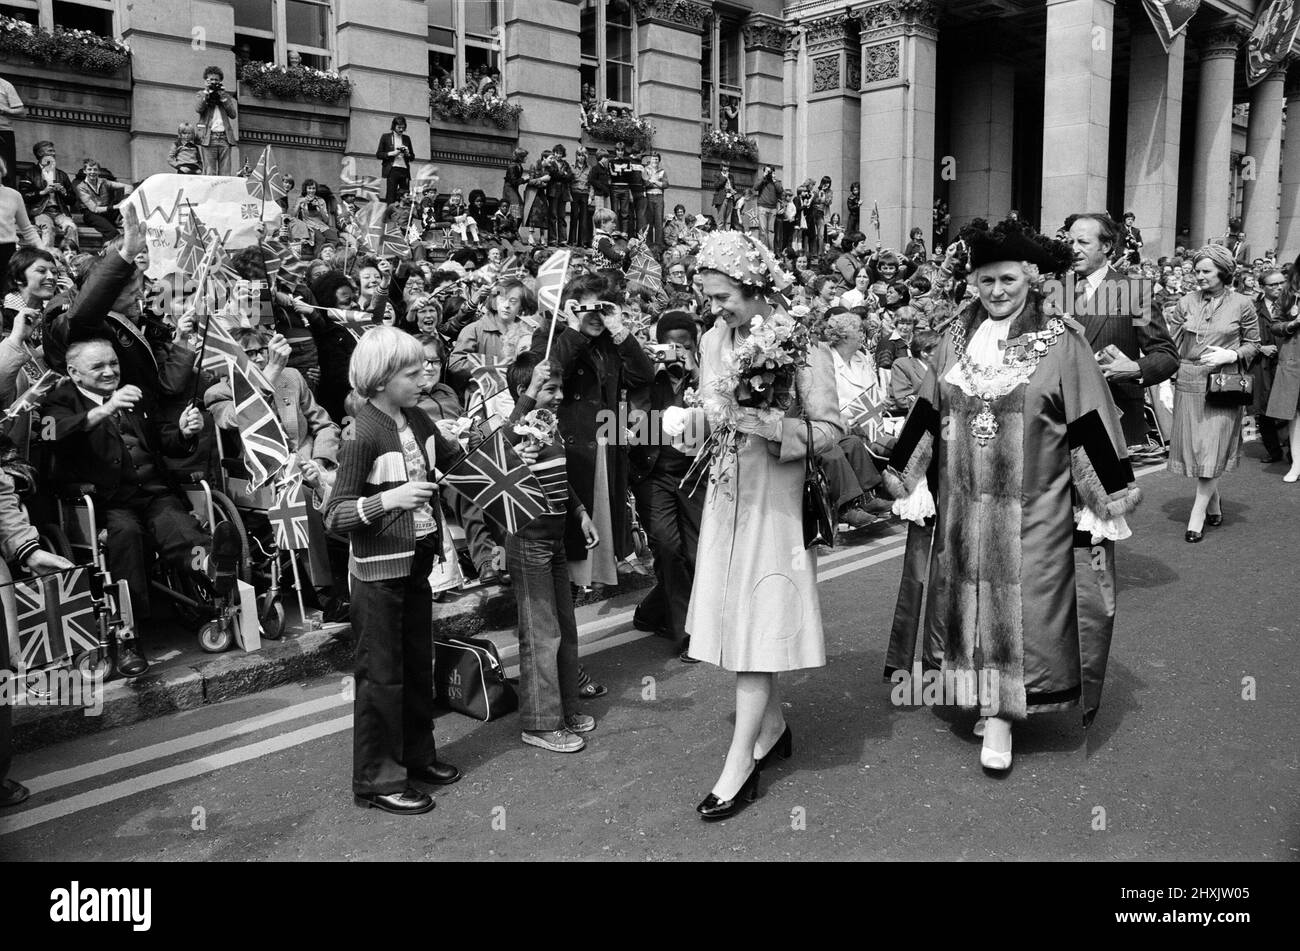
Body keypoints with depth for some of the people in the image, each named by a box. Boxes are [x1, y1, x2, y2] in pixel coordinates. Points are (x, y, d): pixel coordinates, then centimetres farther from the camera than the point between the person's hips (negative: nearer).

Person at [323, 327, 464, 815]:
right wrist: (389, 499, -33)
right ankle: (377, 780, 16)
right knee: (381, 674, 3)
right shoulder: (363, 435, -19)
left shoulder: (417, 422, 3)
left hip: (417, 564, 8)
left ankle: (416, 756, 35)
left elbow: (456, 459, 21)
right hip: (378, 571, -8)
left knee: (418, 664, 19)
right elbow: (335, 516, -19)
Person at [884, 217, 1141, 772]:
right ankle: (987, 702, 25)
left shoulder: (1060, 342, -5)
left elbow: (1090, 423, -5)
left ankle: (999, 714, 10)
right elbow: (926, 411, 11)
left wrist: (1117, 487, -4)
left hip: (1032, 507, -4)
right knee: (968, 597, 10)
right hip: (962, 503, 4)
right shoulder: (958, 339, 6)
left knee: (1020, 603, 0)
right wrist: (899, 468, 12)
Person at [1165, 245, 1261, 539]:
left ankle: (1198, 514, 1)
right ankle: (1214, 504, 26)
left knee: (1212, 450, -5)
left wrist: (1231, 354, -13)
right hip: (1188, 383, 3)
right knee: (1193, 446, 7)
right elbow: (1171, 342, 6)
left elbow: (1253, 344, 6)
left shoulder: (1242, 304, -1)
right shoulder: (1187, 302, 4)